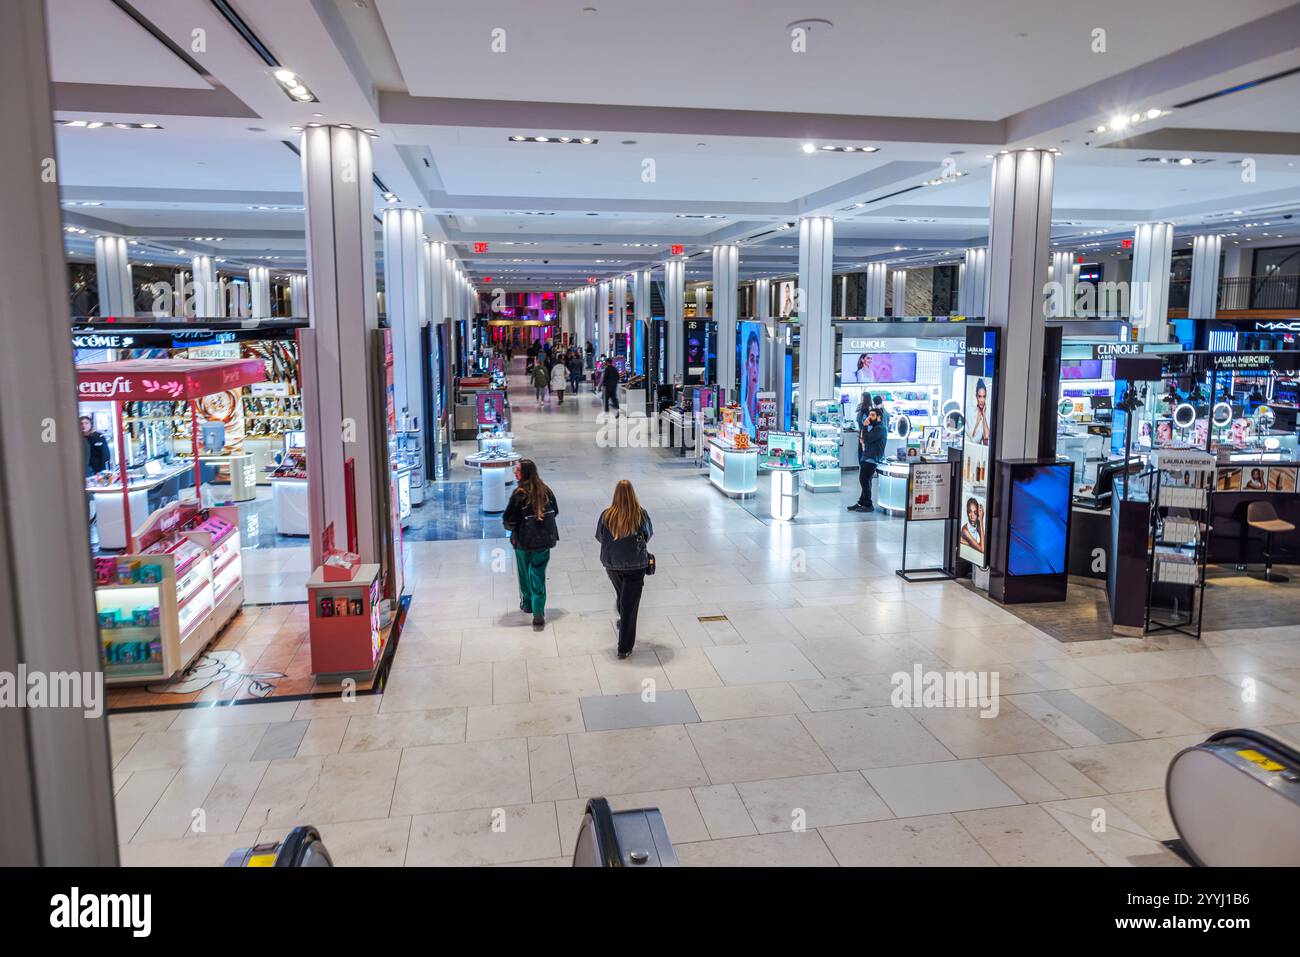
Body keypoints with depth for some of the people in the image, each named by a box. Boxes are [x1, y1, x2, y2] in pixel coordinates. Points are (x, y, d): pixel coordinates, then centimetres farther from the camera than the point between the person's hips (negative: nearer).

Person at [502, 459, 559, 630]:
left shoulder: (519, 494, -19)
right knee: (538, 576, 7)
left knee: (524, 573, 20)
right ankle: (538, 613, -4)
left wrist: (512, 528, 6)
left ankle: (527, 604, 37)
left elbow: (509, 520, -16)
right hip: (543, 541, 3)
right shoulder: (545, 490, -4)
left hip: (523, 541, -3)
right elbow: (555, 511, 9)